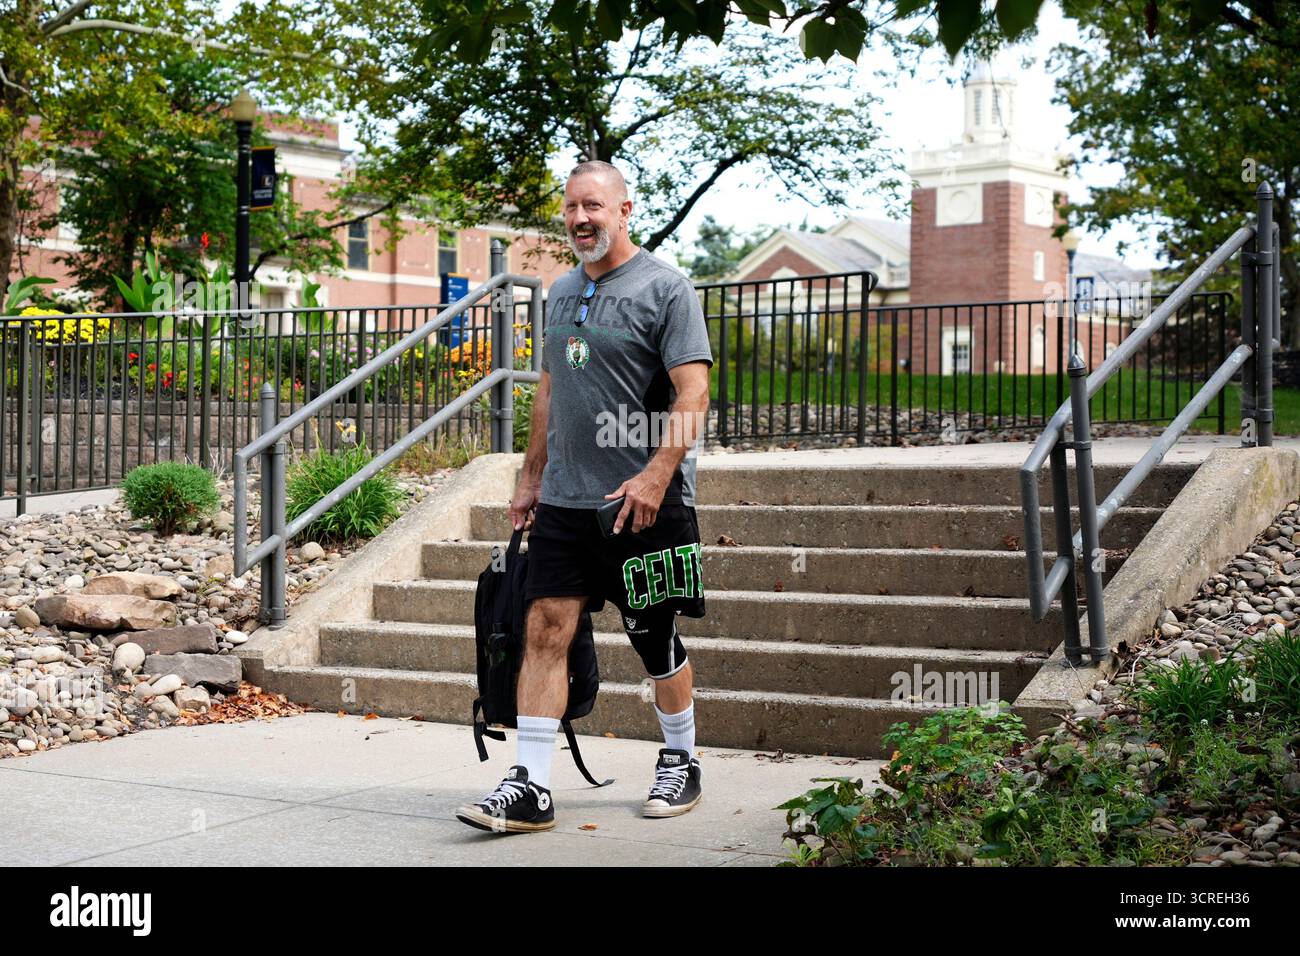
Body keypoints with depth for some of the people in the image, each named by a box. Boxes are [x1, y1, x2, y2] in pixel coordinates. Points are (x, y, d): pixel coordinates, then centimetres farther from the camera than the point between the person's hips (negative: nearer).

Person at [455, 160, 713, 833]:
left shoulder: (665, 288, -7)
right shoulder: (562, 292, 15)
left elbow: (693, 393, -14)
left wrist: (655, 475, -23)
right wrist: (530, 478, 19)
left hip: (643, 502, -6)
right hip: (563, 500, 6)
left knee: (656, 640, 6)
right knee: (544, 630, -3)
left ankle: (680, 761, 27)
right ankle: (530, 787, -2)